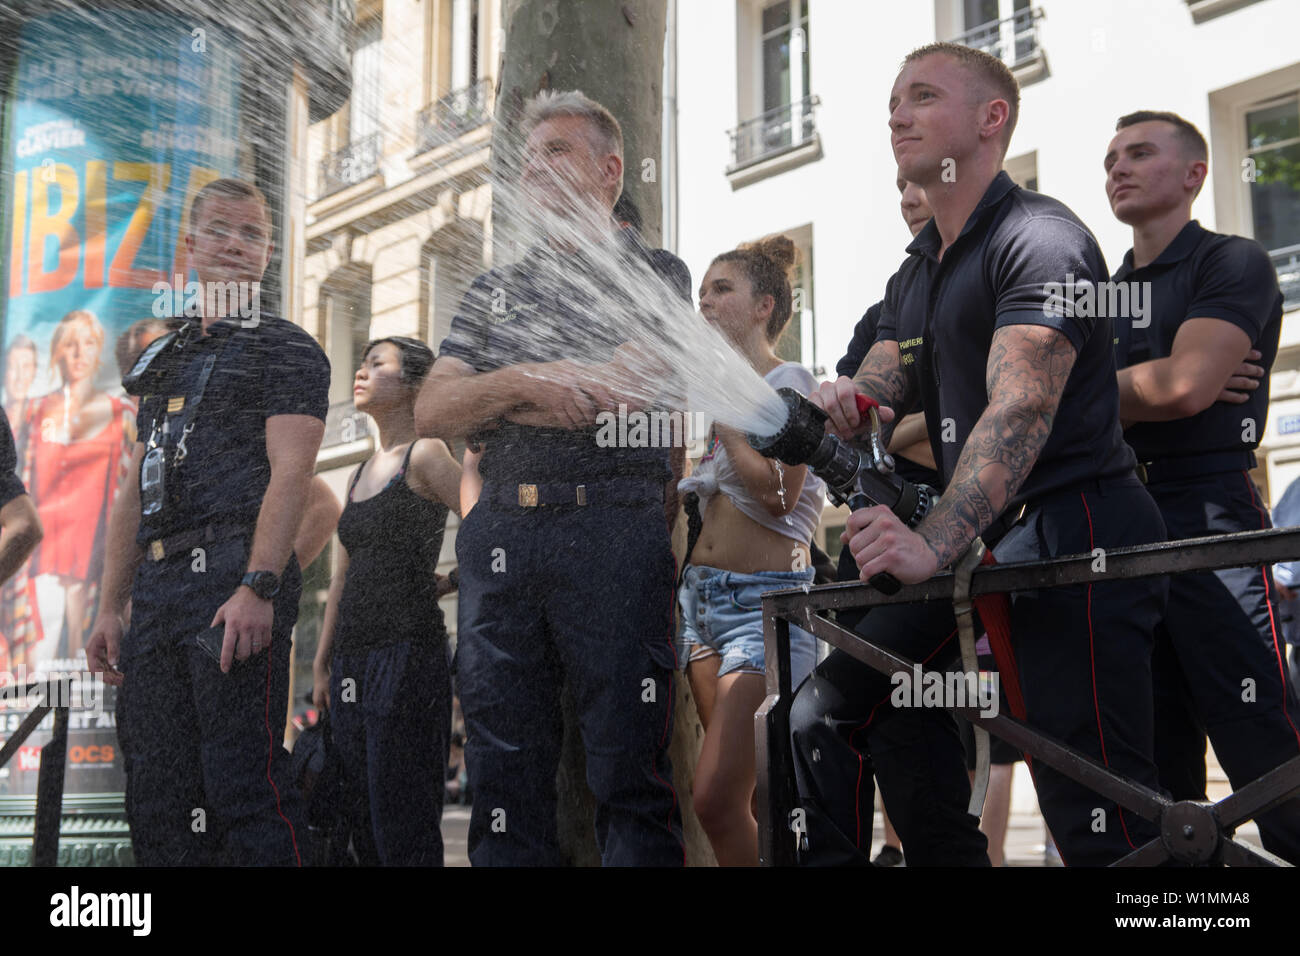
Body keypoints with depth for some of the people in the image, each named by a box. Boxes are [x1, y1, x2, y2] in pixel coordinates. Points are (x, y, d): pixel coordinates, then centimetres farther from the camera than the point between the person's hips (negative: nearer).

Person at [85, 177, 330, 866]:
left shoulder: (286, 349, 4)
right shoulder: (166, 360, 25)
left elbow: (290, 473, -10)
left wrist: (258, 586, -22)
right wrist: (111, 609, 15)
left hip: (232, 576, -7)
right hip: (156, 589, 7)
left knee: (245, 789, -11)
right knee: (155, 803, 7)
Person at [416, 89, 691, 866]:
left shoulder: (655, 273, 9)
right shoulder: (495, 292, 23)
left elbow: (609, 397, -8)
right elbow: (432, 413, 11)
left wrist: (481, 399, 2)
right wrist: (520, 382, -7)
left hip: (615, 530, -4)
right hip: (500, 533, 5)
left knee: (630, 769, -4)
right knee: (504, 770, 5)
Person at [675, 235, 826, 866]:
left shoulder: (789, 383, -5)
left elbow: (778, 493, -18)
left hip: (765, 600, -7)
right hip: (701, 594, 8)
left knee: (715, 798, -16)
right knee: (756, 800, 9)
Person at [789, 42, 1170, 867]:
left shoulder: (1040, 238, -12)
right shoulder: (919, 272, 19)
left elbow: (1021, 410, -25)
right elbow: (877, 389, 11)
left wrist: (933, 543, -38)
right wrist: (838, 405, -15)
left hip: (1073, 529, -9)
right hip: (983, 543, 9)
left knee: (1095, 811, -14)